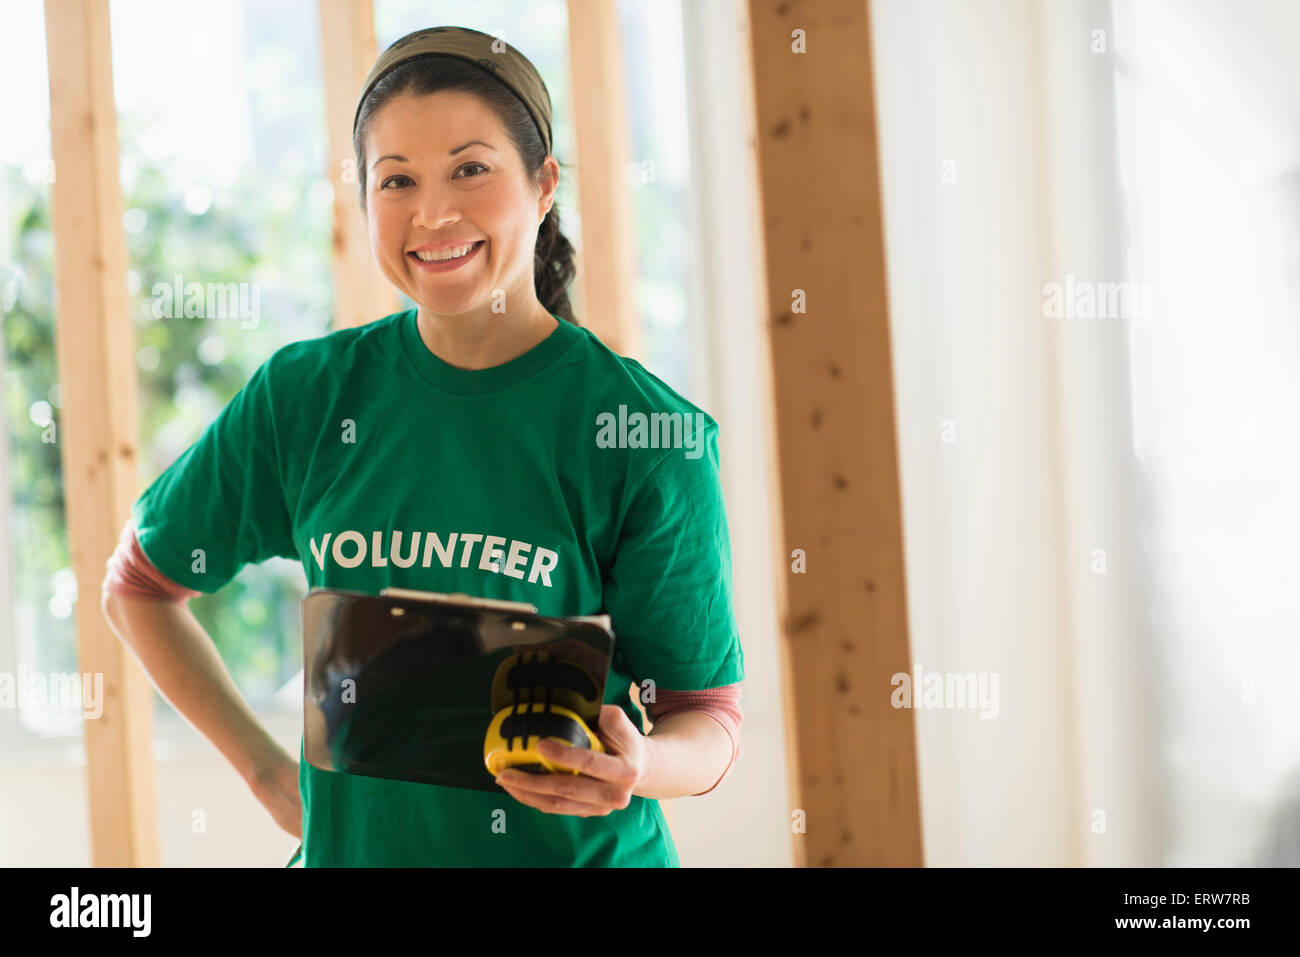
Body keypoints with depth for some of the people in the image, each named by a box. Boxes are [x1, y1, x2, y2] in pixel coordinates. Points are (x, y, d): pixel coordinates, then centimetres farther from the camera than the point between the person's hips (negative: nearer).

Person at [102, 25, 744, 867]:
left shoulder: (647, 433, -10)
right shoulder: (304, 397, -3)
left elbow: (709, 717, -6)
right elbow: (140, 586, 11)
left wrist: (641, 765, -28)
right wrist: (268, 770, 3)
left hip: (580, 851, -2)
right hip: (352, 846, 3)